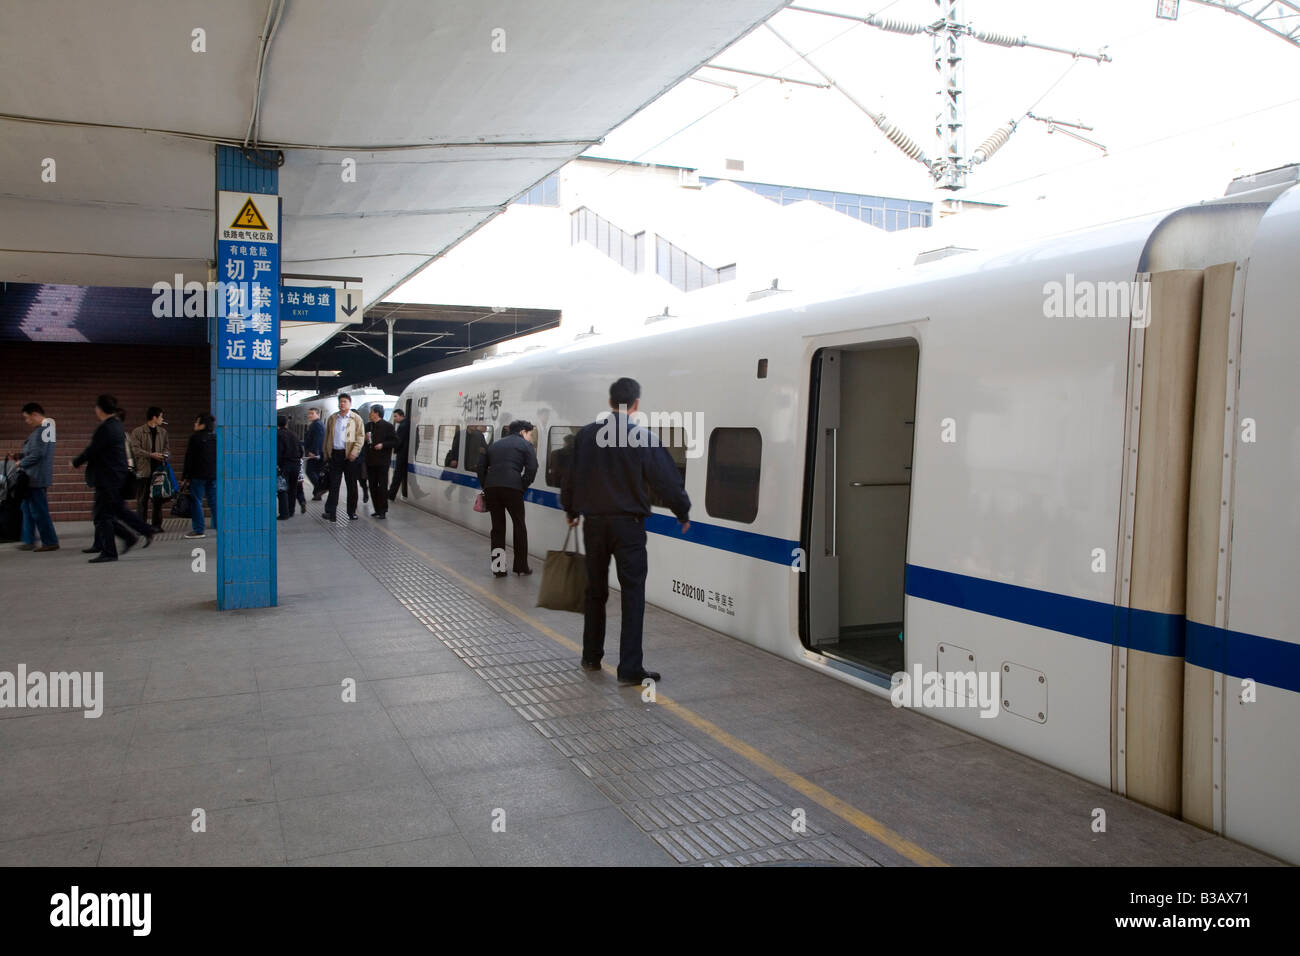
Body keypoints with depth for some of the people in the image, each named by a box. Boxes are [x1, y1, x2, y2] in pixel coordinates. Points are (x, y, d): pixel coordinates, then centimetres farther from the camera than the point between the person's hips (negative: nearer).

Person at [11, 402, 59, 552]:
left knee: (39, 511, -5)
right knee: (27, 508, 17)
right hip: (33, 478, 11)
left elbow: (37, 454, -24)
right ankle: (29, 541, 24)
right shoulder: (47, 427, 13)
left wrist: (21, 463, -10)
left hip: (36, 478, -11)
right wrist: (19, 456, 9)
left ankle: (50, 542, 2)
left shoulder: (40, 431, -18)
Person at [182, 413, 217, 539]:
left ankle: (198, 530, 1)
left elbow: (189, 458, -8)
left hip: (198, 475, -5)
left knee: (197, 502, 1)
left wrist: (184, 476, -3)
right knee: (214, 501, 10)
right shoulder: (216, 438, 7)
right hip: (213, 475, 6)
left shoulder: (195, 438, -10)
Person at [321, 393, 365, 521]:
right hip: (335, 454, 2)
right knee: (333, 483, -1)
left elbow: (360, 436, -3)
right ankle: (331, 512, -1)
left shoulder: (356, 418, 3)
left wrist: (354, 452, -15)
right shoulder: (332, 418, 14)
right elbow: (327, 436, 15)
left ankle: (352, 512, 13)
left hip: (349, 454, -2)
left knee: (351, 484, 5)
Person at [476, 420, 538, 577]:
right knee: (519, 526, 10)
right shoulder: (526, 445, 10)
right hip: (512, 487, -4)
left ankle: (498, 567, 10)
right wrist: (523, 487, 5)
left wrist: (485, 487, 18)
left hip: (490, 487, 5)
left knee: (497, 527, 12)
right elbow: (532, 469, -4)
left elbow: (481, 467, 18)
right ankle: (521, 566, 13)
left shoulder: (495, 444, 26)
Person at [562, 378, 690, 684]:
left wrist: (571, 510, 25)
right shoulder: (644, 438, -11)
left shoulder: (586, 435, 0)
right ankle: (630, 668, -2)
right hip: (627, 524, -4)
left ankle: (591, 656, 27)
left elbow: (572, 477, 9)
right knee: (633, 594, 0)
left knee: (595, 590, 17)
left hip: (594, 523, 4)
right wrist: (683, 514, 7)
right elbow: (667, 481, -8)